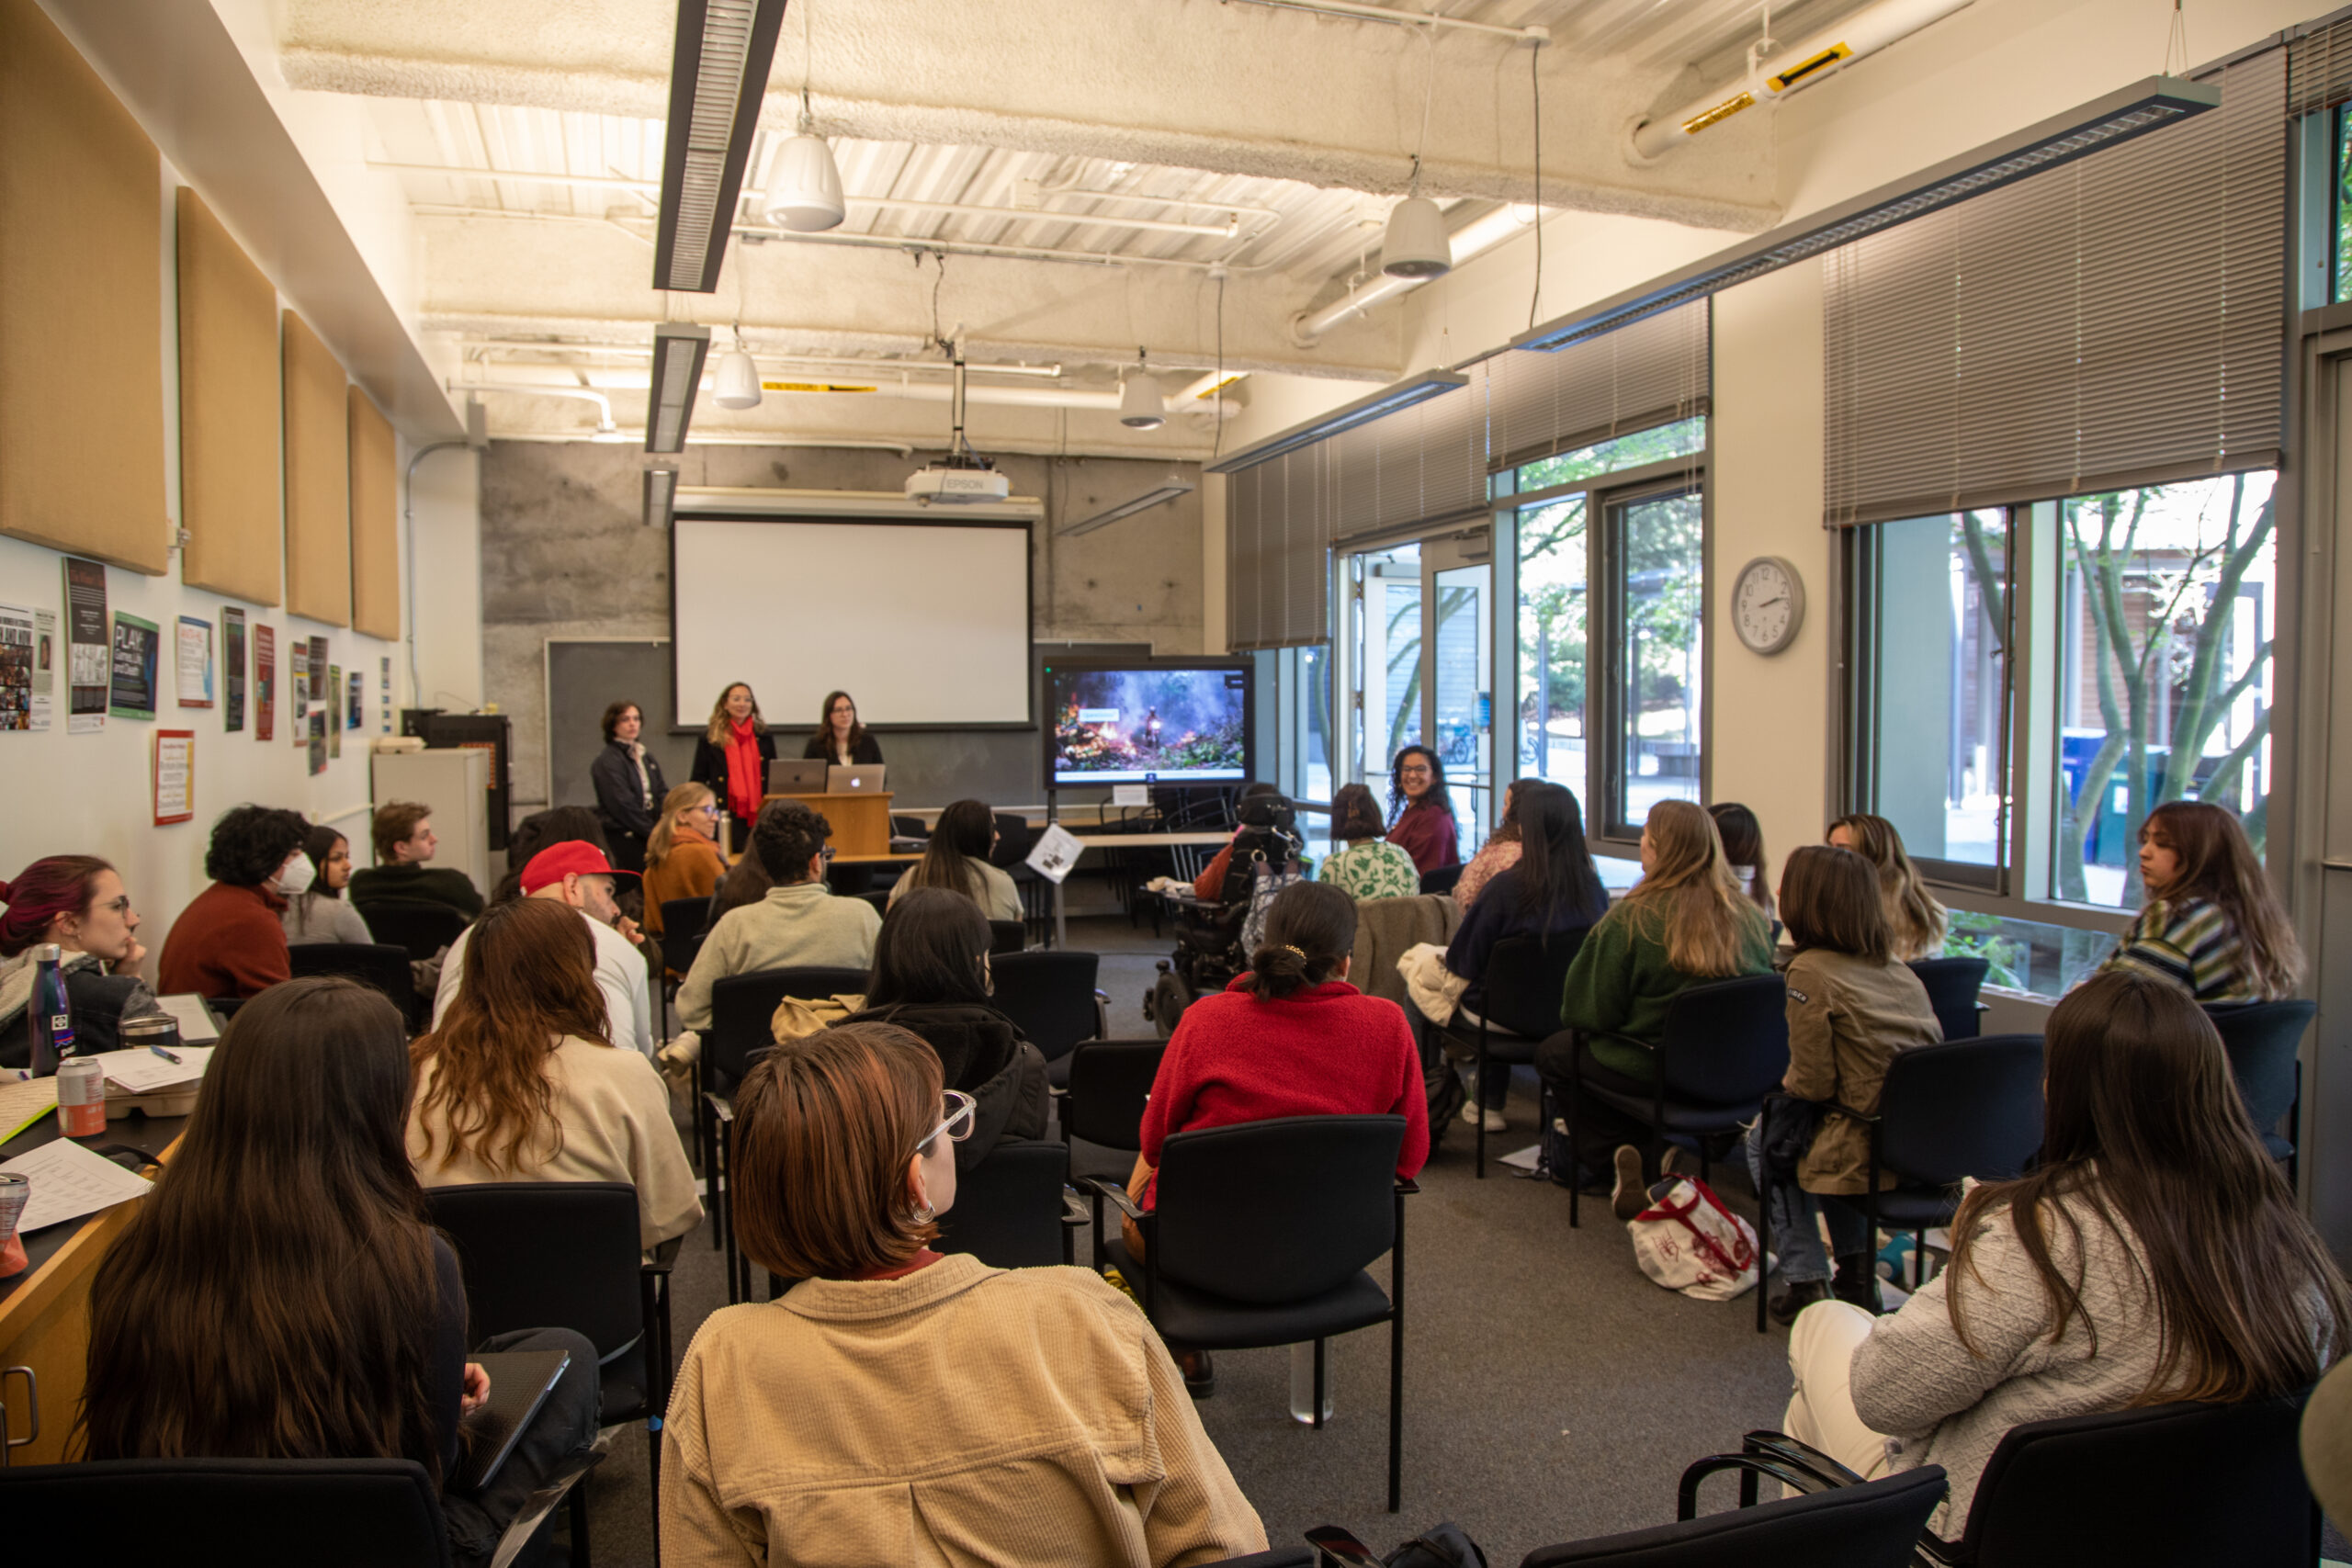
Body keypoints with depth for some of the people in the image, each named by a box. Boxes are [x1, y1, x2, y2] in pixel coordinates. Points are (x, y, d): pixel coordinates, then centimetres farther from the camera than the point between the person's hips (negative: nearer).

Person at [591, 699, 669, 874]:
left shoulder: (648, 758, 19)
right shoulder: (607, 761, -4)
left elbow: (662, 793, 16)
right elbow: (621, 804, -12)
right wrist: (651, 831, -12)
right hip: (623, 837, -6)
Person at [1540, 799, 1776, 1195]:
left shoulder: (1630, 919, -21)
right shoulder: (1751, 918, -7)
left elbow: (1589, 1012, -12)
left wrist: (1572, 1017, 11)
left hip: (1650, 1072, -6)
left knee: (1552, 1053, 19)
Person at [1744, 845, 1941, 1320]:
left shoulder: (1811, 971, -15)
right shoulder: (1900, 969, 6)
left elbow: (1813, 1083, -13)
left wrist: (1787, 1082, 9)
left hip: (1870, 1157, -7)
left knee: (1765, 1134, 19)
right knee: (1831, 1128, 32)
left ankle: (1806, 1282, 18)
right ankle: (1858, 1268, 29)